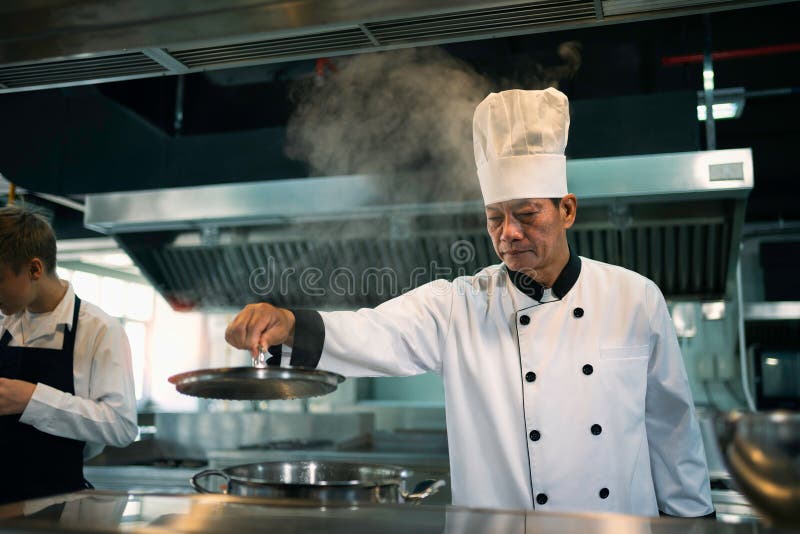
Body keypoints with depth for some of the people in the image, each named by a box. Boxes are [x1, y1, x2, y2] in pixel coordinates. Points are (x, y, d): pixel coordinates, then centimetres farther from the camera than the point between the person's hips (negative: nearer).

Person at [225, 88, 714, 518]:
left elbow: (670, 424, 4)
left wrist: (691, 515, 8)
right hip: (497, 524, -1)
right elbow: (379, 333, -25)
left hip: (627, 518, 2)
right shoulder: (457, 306, -8)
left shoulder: (635, 299, -4)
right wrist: (289, 324, -42)